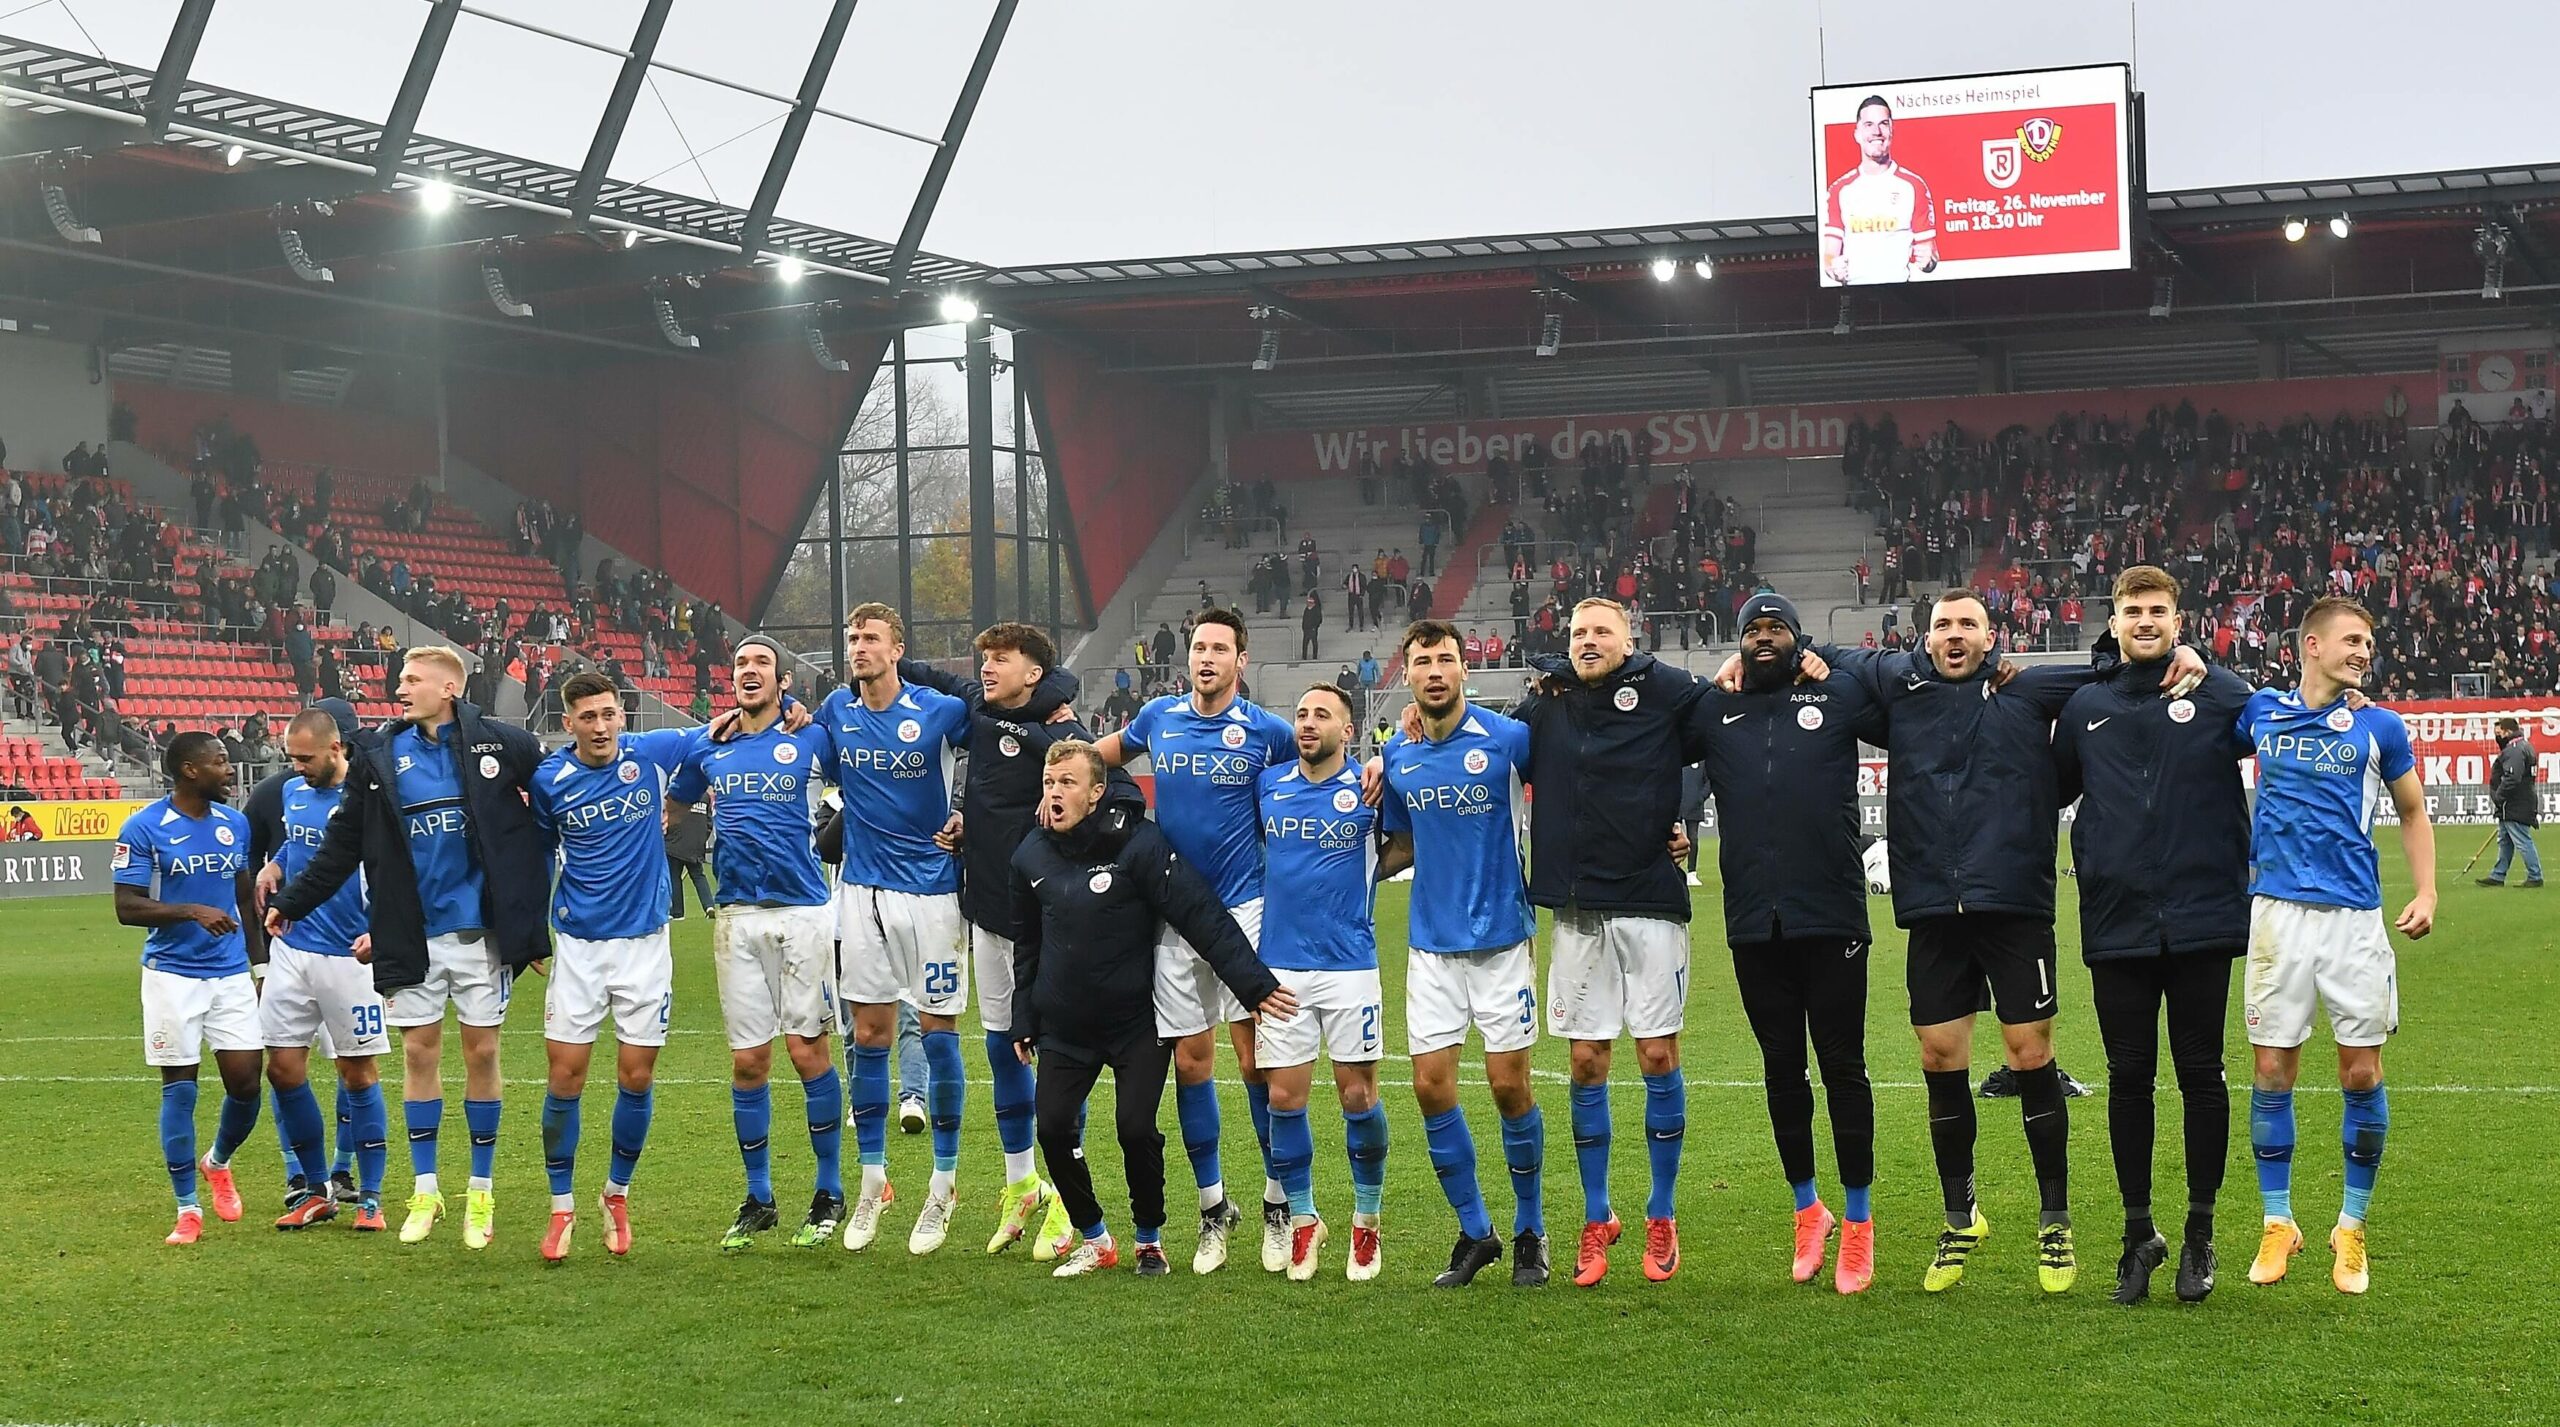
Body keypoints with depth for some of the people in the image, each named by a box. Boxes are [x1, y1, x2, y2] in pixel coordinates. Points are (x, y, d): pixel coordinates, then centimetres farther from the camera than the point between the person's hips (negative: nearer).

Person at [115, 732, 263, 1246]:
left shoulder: (235, 824, 7)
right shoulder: (143, 829, -9)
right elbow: (127, 908, -11)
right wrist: (192, 911, -24)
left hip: (232, 973, 4)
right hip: (172, 976, -4)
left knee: (245, 1081, -2)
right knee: (179, 1088, 0)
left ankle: (217, 1164, 29)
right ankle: (188, 1209, 11)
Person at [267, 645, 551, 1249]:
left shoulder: (502, 746, -5)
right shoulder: (379, 763, 4)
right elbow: (341, 847, 9)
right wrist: (289, 902, 6)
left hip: (482, 929, -2)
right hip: (413, 936, 2)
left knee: (482, 1052, 4)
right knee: (419, 1051, 5)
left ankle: (481, 1193, 16)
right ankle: (425, 1190, 16)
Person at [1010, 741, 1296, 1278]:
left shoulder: (1138, 844, -14)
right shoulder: (1030, 857, 3)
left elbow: (1203, 917, -18)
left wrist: (1254, 985, -22)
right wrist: (1023, 1021, 17)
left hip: (1137, 1022, -4)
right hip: (1063, 1027, 4)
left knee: (1137, 1130, -12)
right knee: (1054, 1129, -6)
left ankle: (1150, 1240, 11)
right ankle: (1095, 1239, 14)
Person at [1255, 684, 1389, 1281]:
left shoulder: (1367, 789, -4)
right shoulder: (1268, 785, 6)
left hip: (1350, 965, -2)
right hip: (1280, 965, 2)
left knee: (1358, 1095, 1)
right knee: (1284, 1098, 1)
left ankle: (1367, 1221, 16)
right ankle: (1303, 1220, 16)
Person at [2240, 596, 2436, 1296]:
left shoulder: (2379, 726, 5)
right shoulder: (2261, 711, 6)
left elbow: (2413, 815, 15)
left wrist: (2426, 894, 2)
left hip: (2355, 916, 0)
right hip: (2278, 913, 1)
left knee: (2362, 1073, 1)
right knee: (2273, 1070, 2)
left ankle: (2351, 1228, 14)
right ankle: (2278, 1224, 15)